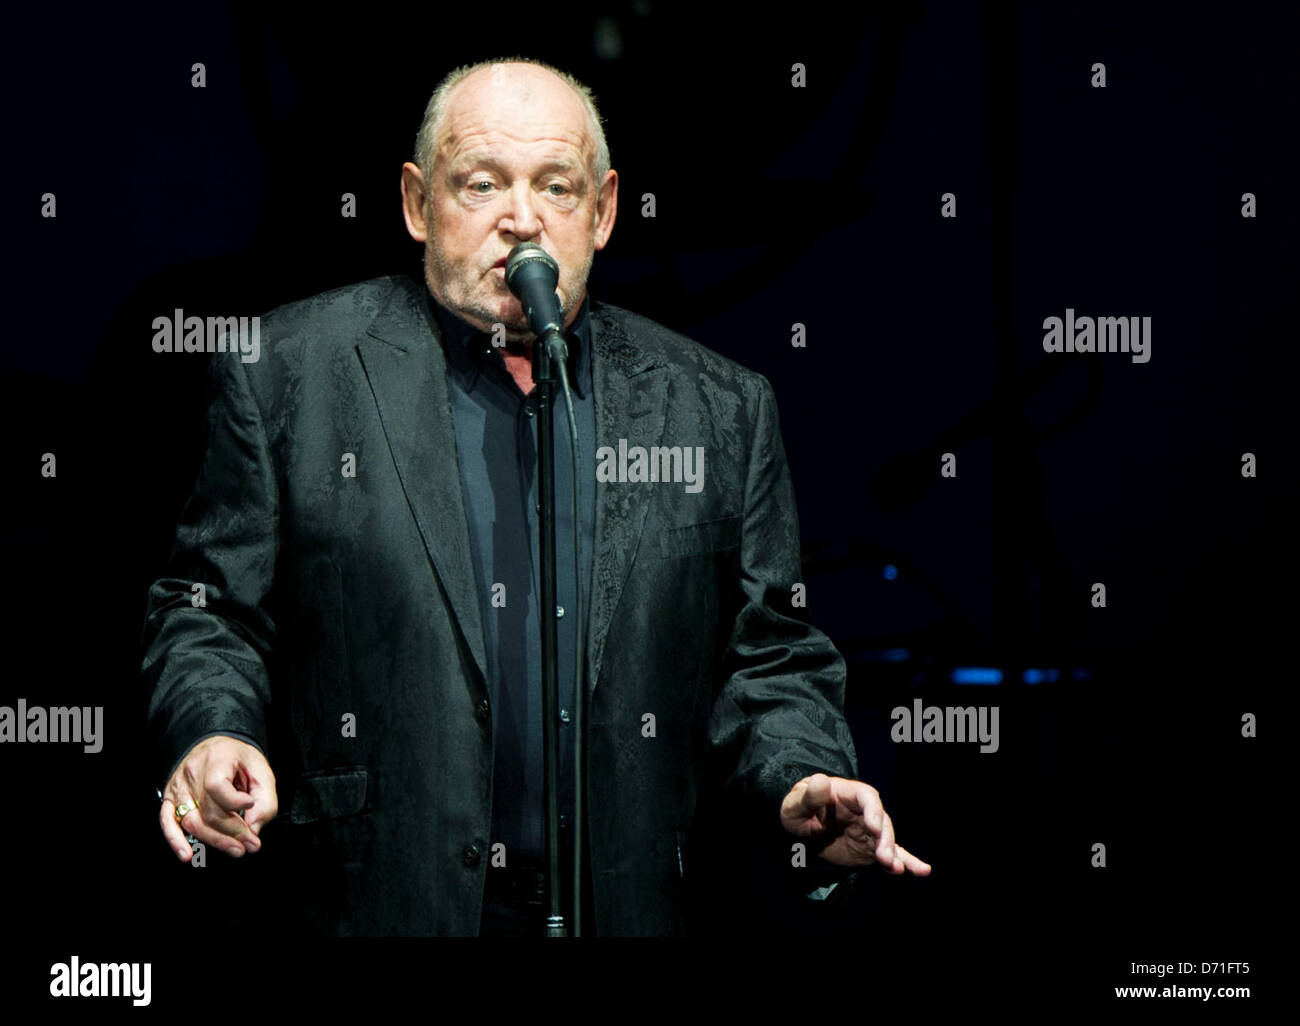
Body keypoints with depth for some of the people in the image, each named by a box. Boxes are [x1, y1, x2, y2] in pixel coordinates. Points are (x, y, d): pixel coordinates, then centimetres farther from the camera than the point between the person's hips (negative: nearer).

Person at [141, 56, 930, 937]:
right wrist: (212, 735, -17)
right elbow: (210, 611, 1)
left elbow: (767, 660, 8)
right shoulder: (288, 374, 0)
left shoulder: (719, 411, 7)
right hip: (376, 907, -2)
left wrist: (801, 788, -10)